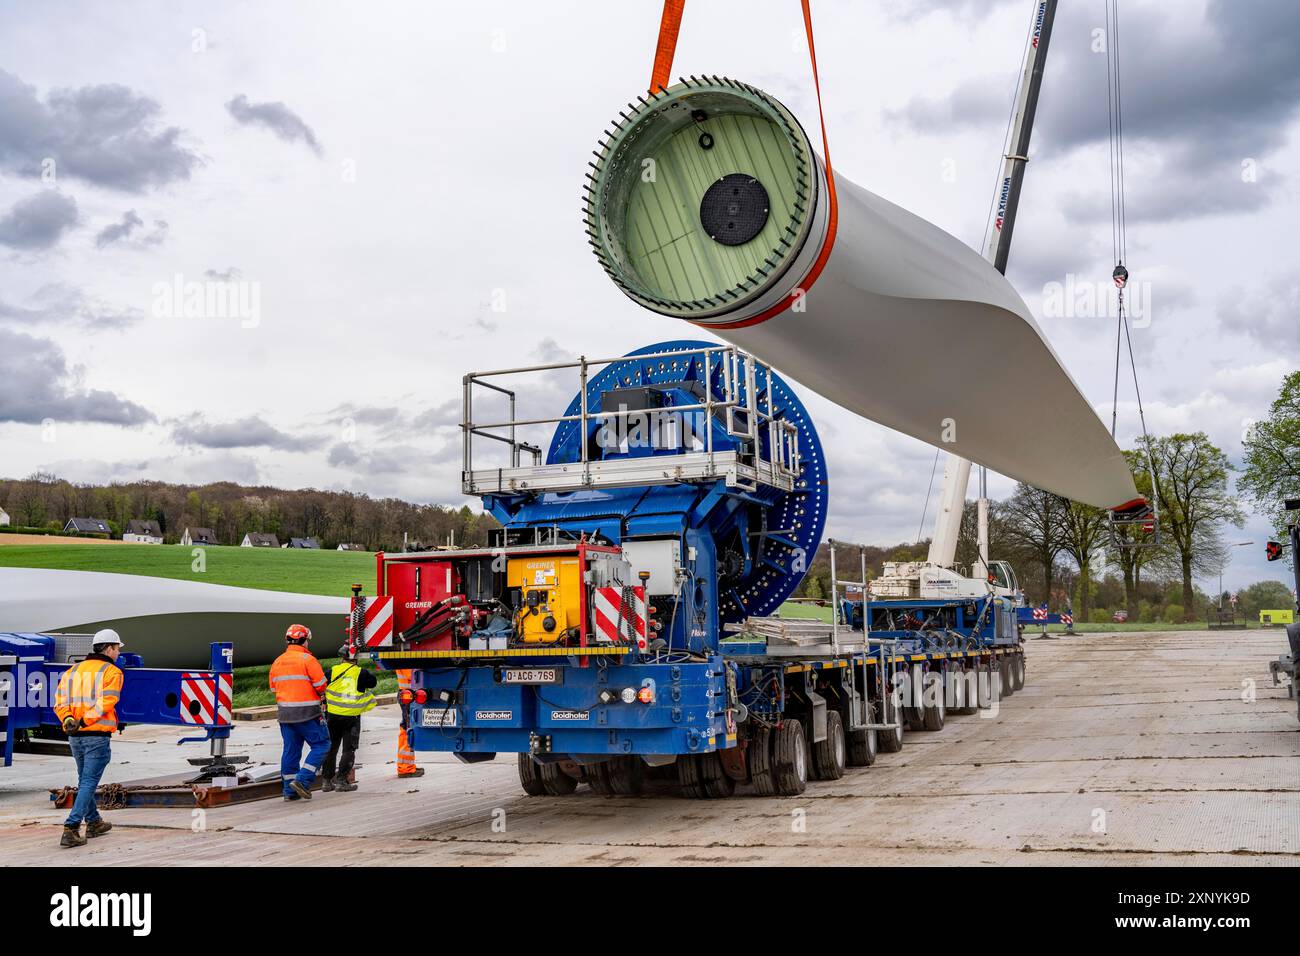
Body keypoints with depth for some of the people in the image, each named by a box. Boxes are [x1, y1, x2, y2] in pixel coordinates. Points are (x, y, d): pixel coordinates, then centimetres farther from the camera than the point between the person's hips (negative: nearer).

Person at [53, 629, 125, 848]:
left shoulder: (72, 671, 15)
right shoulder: (112, 671, -5)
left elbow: (60, 700, 5)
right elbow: (105, 703, -17)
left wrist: (68, 719, -7)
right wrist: (84, 721, -16)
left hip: (75, 737, 7)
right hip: (97, 735, -7)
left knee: (84, 779, 20)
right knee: (89, 782, -3)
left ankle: (94, 822, 33)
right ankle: (71, 828, -12)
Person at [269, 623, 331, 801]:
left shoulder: (277, 662, 10)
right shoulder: (307, 659, -12)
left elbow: (273, 687, 16)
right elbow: (321, 685, -12)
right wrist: (319, 695, 9)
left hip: (284, 712, 7)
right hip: (307, 712, -7)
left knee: (290, 750, 11)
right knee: (321, 745, 3)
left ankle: (290, 790, 13)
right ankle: (303, 780, -8)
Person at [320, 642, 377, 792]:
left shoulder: (332, 671, -3)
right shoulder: (361, 673, -8)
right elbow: (373, 682, 6)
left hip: (332, 714, 2)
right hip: (352, 717, -2)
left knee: (331, 747, 15)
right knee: (348, 749, 6)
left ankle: (326, 780, 19)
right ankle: (341, 781, 0)